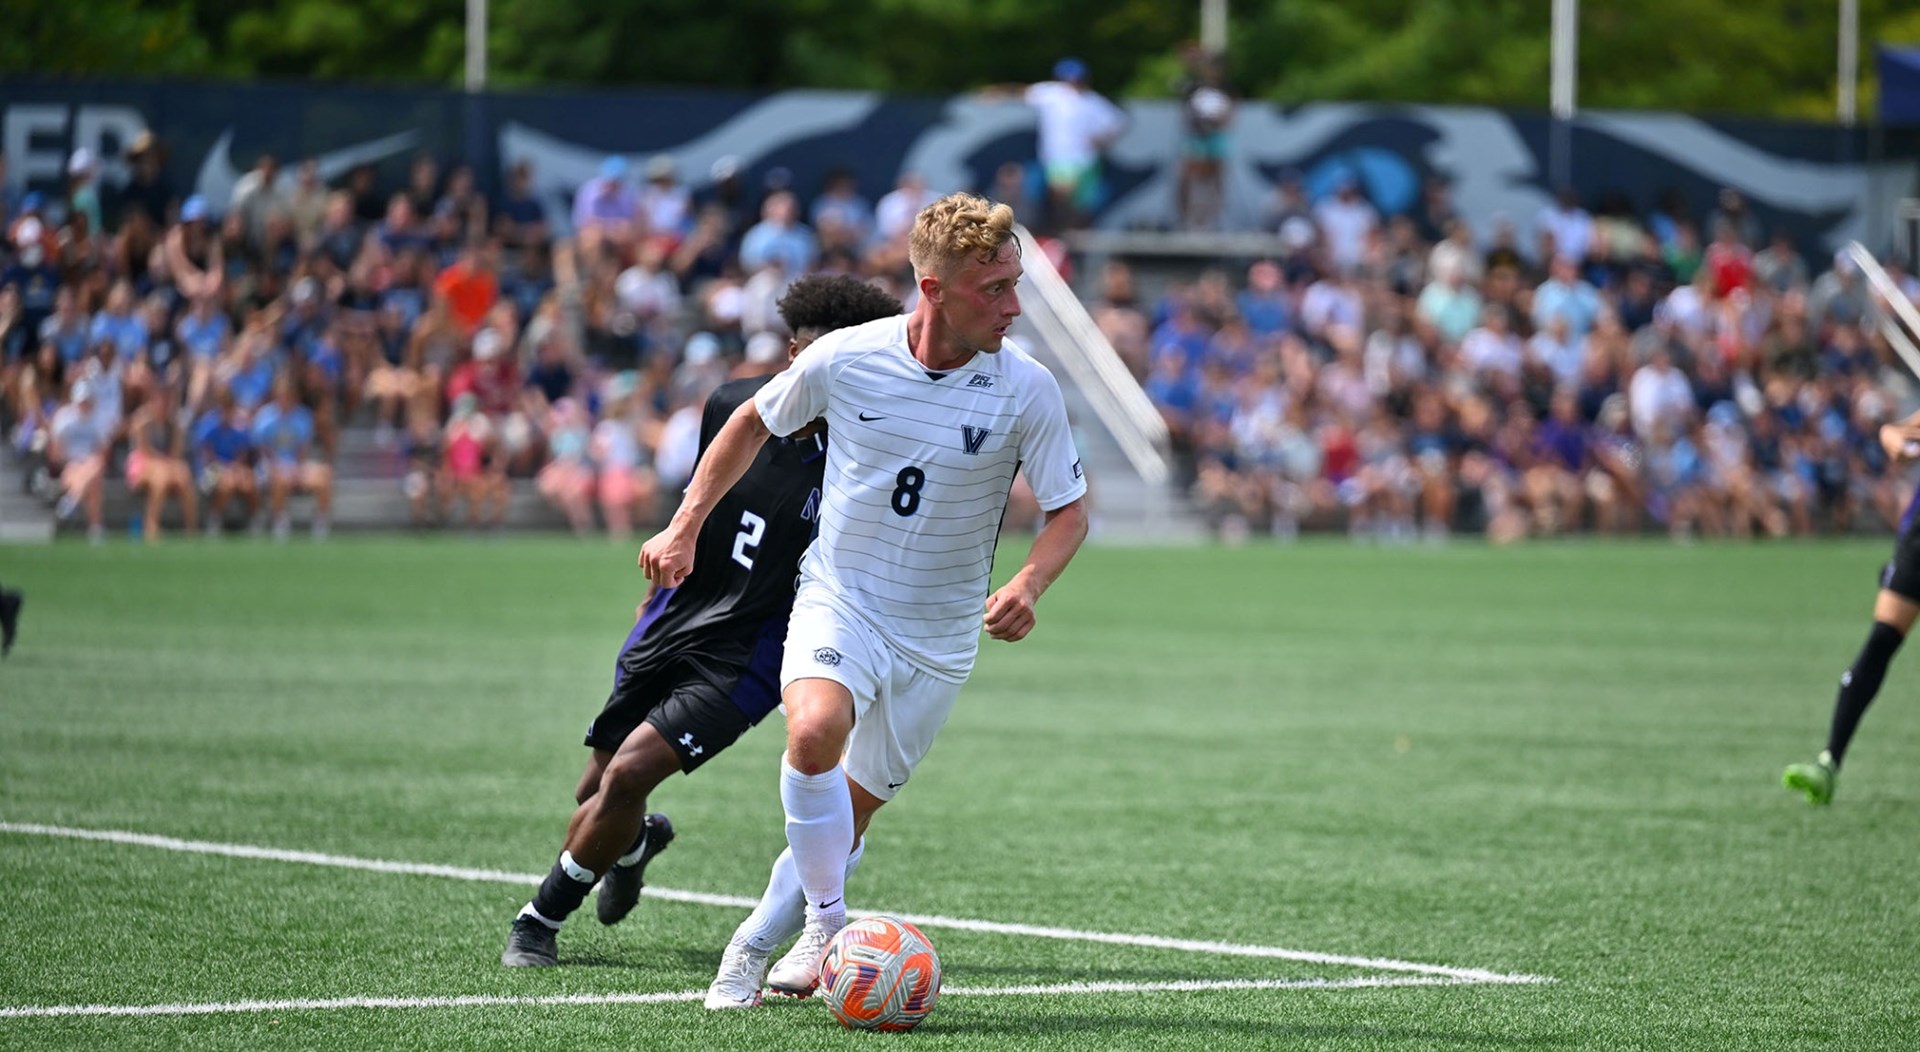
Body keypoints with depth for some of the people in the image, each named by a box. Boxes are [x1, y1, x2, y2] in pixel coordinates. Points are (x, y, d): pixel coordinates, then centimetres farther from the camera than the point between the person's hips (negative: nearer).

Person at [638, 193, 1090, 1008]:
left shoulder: (1027, 390, -13)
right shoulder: (845, 359, -13)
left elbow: (1069, 511, -4)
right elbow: (753, 422, 7)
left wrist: (1026, 587, -23)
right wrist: (686, 526, 4)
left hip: (939, 633, 1)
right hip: (838, 601, -1)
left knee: (852, 810, 7)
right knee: (814, 731, -31)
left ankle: (760, 942, 31)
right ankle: (827, 924, -14)